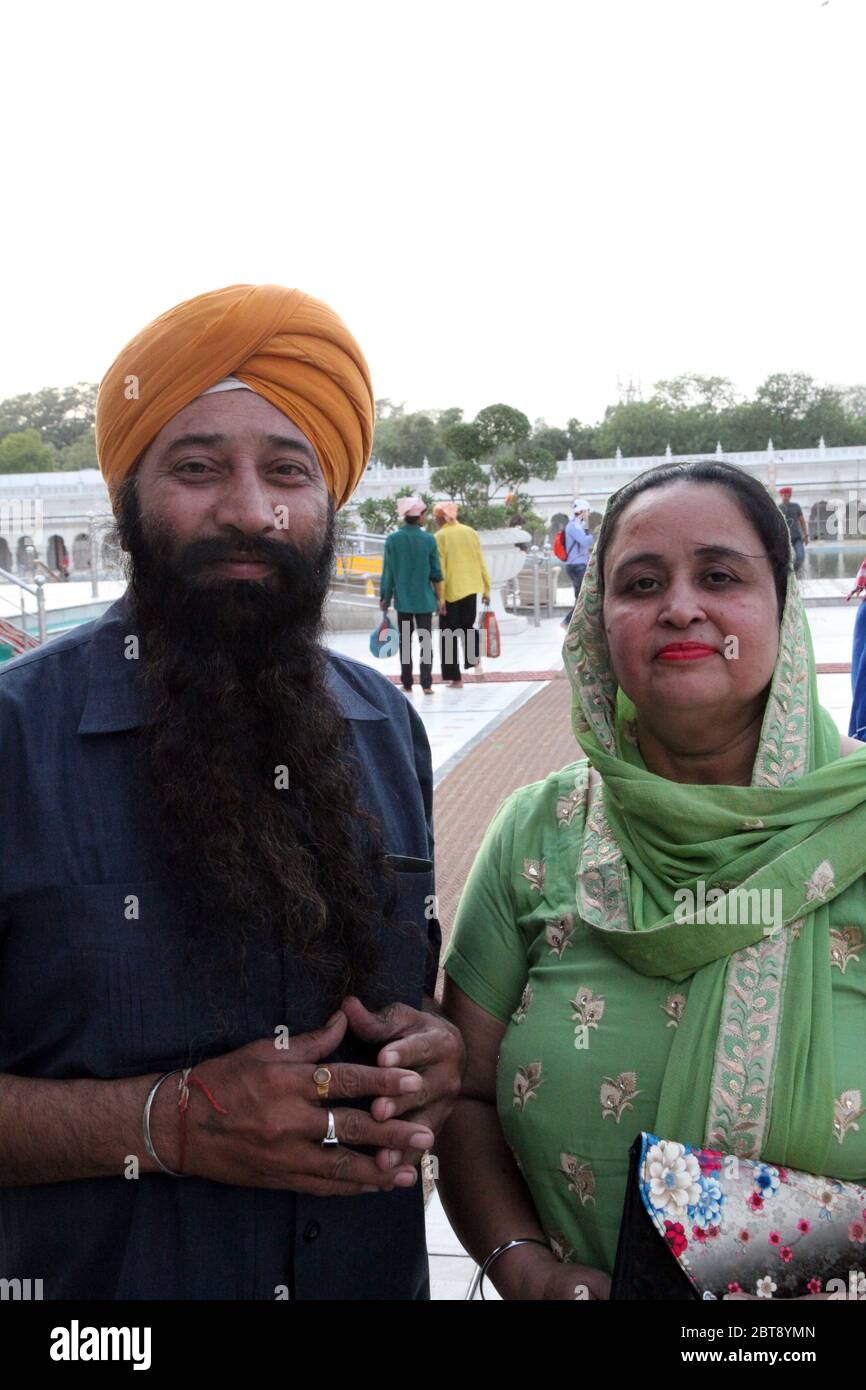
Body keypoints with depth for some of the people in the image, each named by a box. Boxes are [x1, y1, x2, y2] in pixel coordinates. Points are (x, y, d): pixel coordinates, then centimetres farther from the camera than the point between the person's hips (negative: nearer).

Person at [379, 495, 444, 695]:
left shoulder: (393, 539, -5)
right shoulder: (429, 539, -6)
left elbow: (388, 572, -3)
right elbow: (436, 573, -3)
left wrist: (385, 597, 7)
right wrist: (439, 598, 6)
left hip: (402, 600, 1)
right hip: (425, 599, -1)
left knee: (405, 642, 10)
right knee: (425, 641, 3)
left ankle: (407, 684, 12)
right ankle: (426, 684, -2)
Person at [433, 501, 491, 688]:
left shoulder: (440, 537, -8)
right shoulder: (470, 532, 5)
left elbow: (440, 569, -11)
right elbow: (481, 562, 7)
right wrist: (486, 589, 14)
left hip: (451, 590, -4)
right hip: (471, 588, 4)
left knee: (449, 635, 5)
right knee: (467, 625, 21)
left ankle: (455, 677, 3)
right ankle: (473, 659, -4)